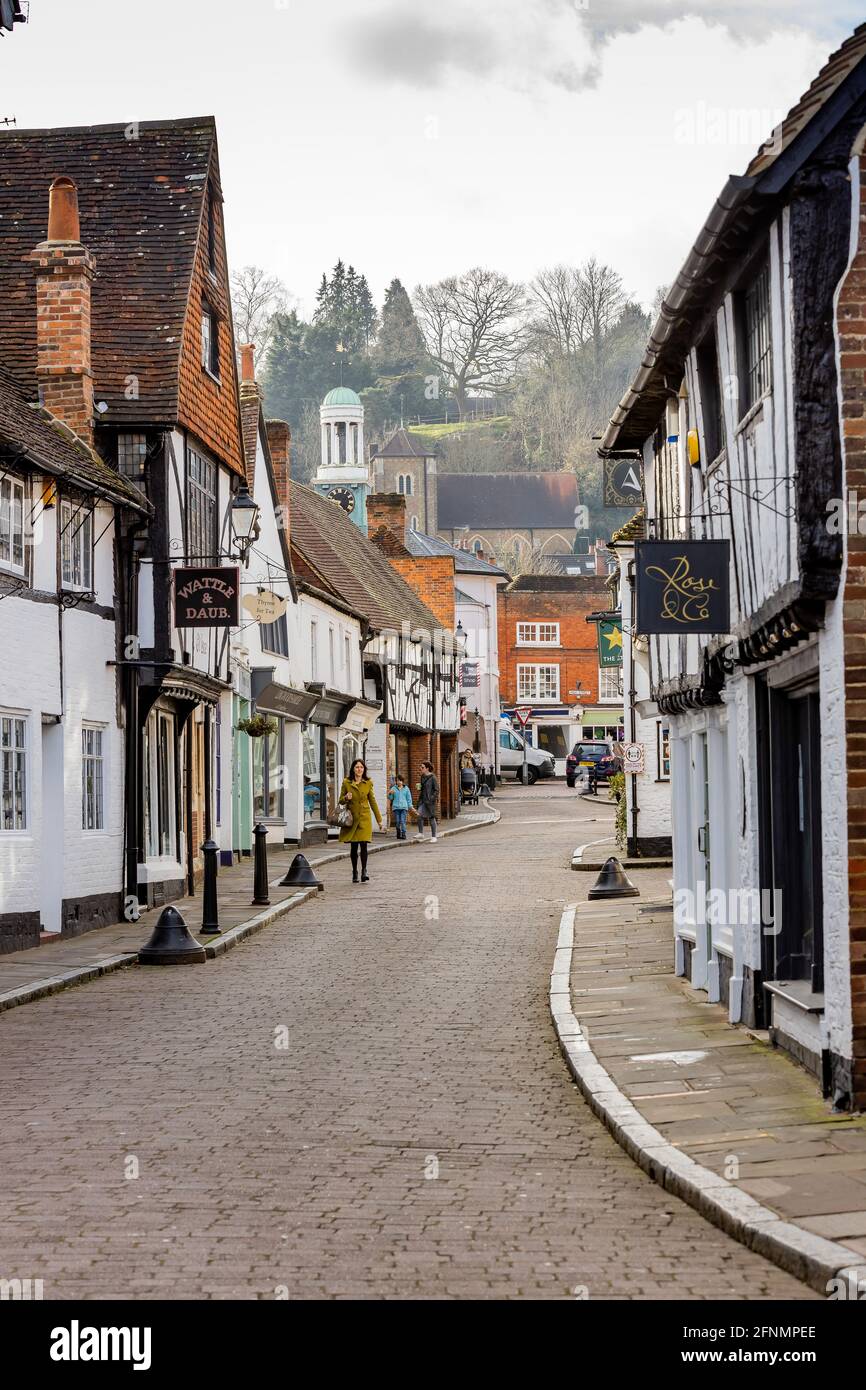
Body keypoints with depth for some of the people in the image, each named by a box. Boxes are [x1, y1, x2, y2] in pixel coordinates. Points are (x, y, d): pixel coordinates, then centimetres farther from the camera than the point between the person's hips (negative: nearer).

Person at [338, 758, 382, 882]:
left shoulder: (368, 783, 4)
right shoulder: (346, 782, 2)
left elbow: (372, 801, 10)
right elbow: (341, 800, 9)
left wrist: (379, 820, 10)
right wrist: (346, 798, -16)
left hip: (364, 818, 0)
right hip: (352, 817, 0)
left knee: (363, 844, -13)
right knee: (354, 846, 4)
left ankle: (364, 871, -11)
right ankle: (354, 873, 14)